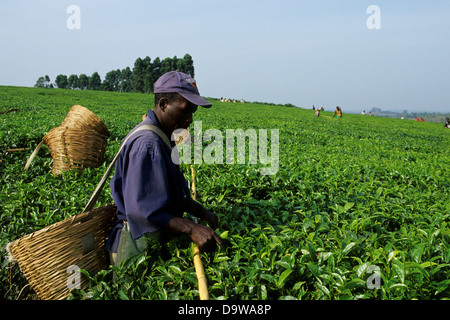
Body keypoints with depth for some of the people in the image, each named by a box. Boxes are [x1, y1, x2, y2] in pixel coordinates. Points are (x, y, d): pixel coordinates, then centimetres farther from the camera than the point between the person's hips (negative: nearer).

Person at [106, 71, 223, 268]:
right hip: (138, 247, -10)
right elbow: (141, 208, -30)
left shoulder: (161, 138, 11)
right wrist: (191, 229, -36)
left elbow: (174, 193, 18)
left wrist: (203, 214, 9)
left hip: (155, 241, 10)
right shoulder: (146, 144, -23)